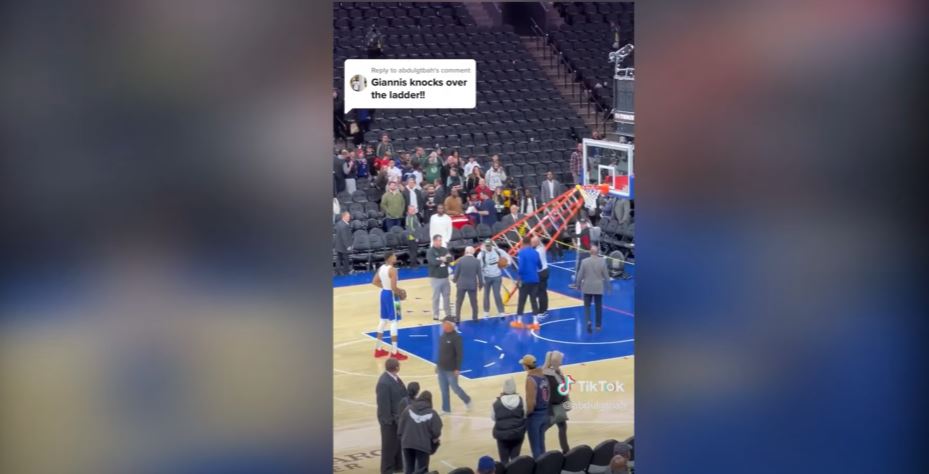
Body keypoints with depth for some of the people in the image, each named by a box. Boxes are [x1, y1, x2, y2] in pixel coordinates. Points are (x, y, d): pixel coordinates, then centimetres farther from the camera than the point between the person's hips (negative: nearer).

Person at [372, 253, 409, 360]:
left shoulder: (381, 268, 6)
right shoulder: (392, 270, -20)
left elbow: (375, 282, 14)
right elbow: (393, 287, -25)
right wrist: (400, 293, -7)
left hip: (383, 293, 9)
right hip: (391, 295, -9)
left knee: (383, 320, 18)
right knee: (394, 322, -5)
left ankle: (378, 349, 25)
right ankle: (394, 352, -4)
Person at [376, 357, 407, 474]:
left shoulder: (394, 377, 1)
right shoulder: (384, 383, -29)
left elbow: (402, 394, 10)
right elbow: (384, 404, -25)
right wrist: (388, 420, -21)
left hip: (398, 416, 9)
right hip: (390, 419, -9)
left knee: (399, 442, 23)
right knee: (390, 445, 5)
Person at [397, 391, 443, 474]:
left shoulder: (408, 409, 0)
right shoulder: (432, 414, -9)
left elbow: (400, 426, 3)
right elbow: (436, 432, -9)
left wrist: (402, 438, 17)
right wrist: (435, 439, 13)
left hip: (407, 443, 3)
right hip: (423, 445, -3)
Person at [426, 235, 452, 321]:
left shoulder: (444, 249, 8)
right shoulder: (430, 251, -10)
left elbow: (451, 258, -4)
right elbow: (433, 262, -24)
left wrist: (442, 259, -20)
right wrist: (444, 259, -9)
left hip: (445, 277, 5)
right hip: (435, 278, -5)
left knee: (447, 296, 12)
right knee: (436, 297, 0)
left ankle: (448, 314, 21)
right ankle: (435, 315, 8)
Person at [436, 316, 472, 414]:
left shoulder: (456, 337, -16)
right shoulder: (442, 336, 5)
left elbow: (459, 354, -17)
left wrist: (458, 369, -20)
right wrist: (437, 365, 16)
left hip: (451, 369, -6)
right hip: (441, 368, 6)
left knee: (455, 388, 4)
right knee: (444, 390, 11)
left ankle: (467, 400, 30)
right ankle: (446, 409, 22)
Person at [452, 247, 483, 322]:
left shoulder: (461, 260, -9)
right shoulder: (477, 261, -6)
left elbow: (456, 273, -4)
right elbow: (479, 274, -3)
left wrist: (454, 279, 16)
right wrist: (481, 284, 10)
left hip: (461, 284, -1)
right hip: (472, 285, 1)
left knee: (458, 302, 9)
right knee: (474, 302, 13)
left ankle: (457, 318, 9)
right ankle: (475, 318, 19)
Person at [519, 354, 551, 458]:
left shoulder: (530, 379, -19)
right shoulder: (543, 376, 5)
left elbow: (531, 402, -24)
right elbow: (548, 394, 13)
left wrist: (526, 414, -11)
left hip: (535, 416, -8)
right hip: (545, 414, 8)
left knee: (535, 446, 2)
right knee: (541, 445, 18)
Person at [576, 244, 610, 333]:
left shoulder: (585, 261, -10)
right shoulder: (602, 261, -9)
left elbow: (580, 275, -6)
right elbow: (606, 275, -3)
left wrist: (578, 285, 8)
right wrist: (607, 285, 10)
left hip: (587, 287, 0)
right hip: (598, 287, 0)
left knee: (587, 306, 8)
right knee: (598, 307, 12)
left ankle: (588, 321, -14)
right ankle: (598, 325, 19)